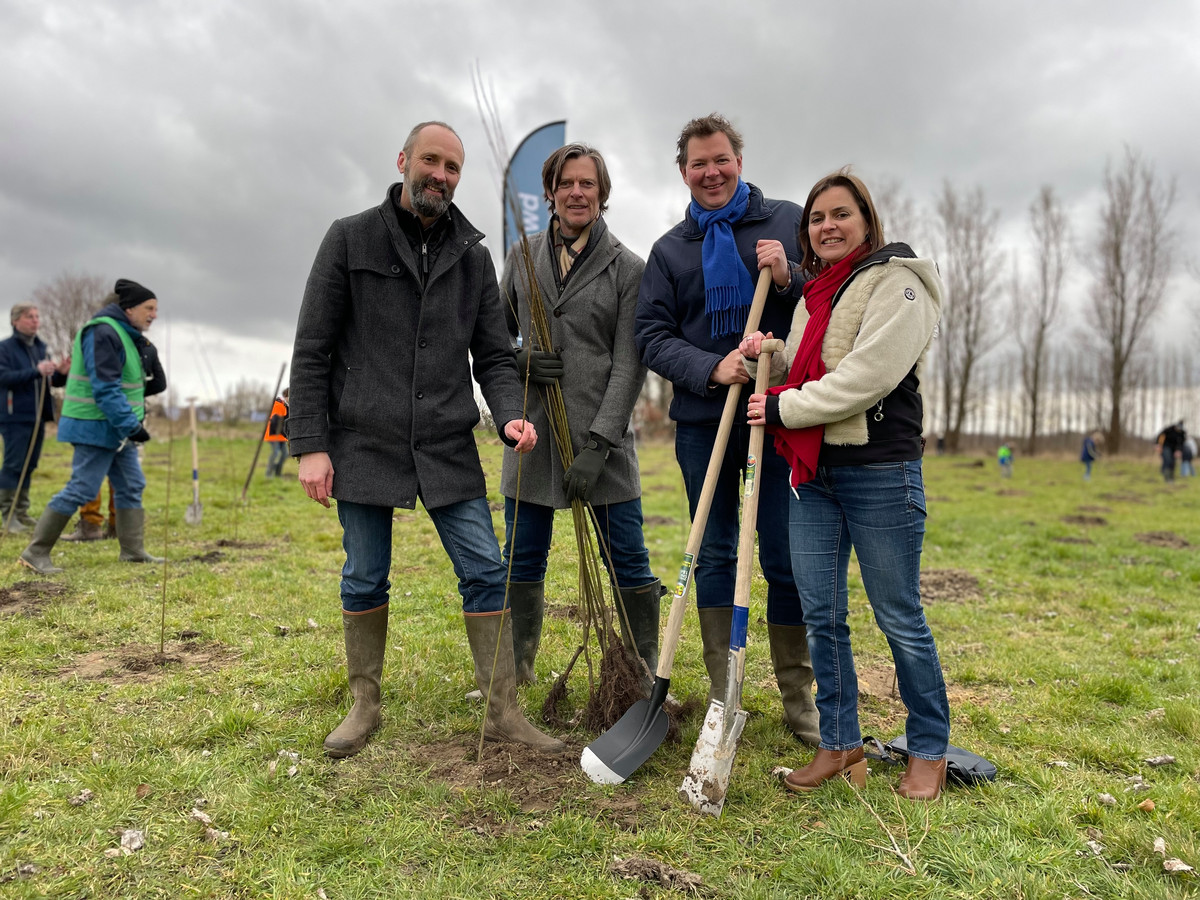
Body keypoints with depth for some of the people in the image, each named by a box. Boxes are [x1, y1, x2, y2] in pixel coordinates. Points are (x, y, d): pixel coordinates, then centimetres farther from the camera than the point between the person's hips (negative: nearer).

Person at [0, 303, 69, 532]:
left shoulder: (41, 347, 13)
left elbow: (53, 381, 13)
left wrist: (61, 373, -9)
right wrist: (36, 371, -27)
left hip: (38, 417, 6)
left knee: (29, 466, 11)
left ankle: (22, 512, 21)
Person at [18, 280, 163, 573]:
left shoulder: (125, 335, 14)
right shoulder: (103, 333, -17)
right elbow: (106, 389, -23)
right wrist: (130, 425, -24)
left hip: (118, 428, 10)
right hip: (97, 427, -10)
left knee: (132, 486, 10)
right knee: (81, 489, -7)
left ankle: (133, 550, 17)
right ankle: (36, 551, 5)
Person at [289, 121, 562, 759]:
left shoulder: (472, 256, 11)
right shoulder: (350, 239, 2)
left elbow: (493, 356, 9)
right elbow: (311, 351, -1)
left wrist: (510, 415, -12)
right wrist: (311, 445, -8)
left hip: (449, 447, 2)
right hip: (364, 444, -2)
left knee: (485, 573, -1)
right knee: (365, 581, 8)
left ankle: (502, 711, 11)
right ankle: (364, 706, 27)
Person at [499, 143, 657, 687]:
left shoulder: (627, 268, 0)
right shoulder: (522, 257, 10)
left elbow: (629, 365, -6)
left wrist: (597, 446, -14)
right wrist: (518, 360, -7)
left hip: (602, 438, -3)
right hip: (531, 433, 3)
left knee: (627, 561, 2)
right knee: (522, 559, 12)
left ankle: (646, 674, 19)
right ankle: (515, 667, 30)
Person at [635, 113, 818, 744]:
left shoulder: (788, 221, 8)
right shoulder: (669, 250, 11)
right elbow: (652, 337, 3)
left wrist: (789, 279, -14)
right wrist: (711, 368, -14)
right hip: (703, 423, 2)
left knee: (788, 561, 2)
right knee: (713, 556, 8)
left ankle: (799, 699, 18)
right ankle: (723, 695, 21)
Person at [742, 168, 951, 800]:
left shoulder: (896, 281, -6)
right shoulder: (814, 293, 18)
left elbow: (868, 374, -18)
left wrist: (785, 408, -13)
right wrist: (768, 360, 2)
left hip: (879, 470, -7)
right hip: (813, 470, 7)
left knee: (898, 617, 3)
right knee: (820, 614, 9)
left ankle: (929, 750, 22)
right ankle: (840, 743, 23)